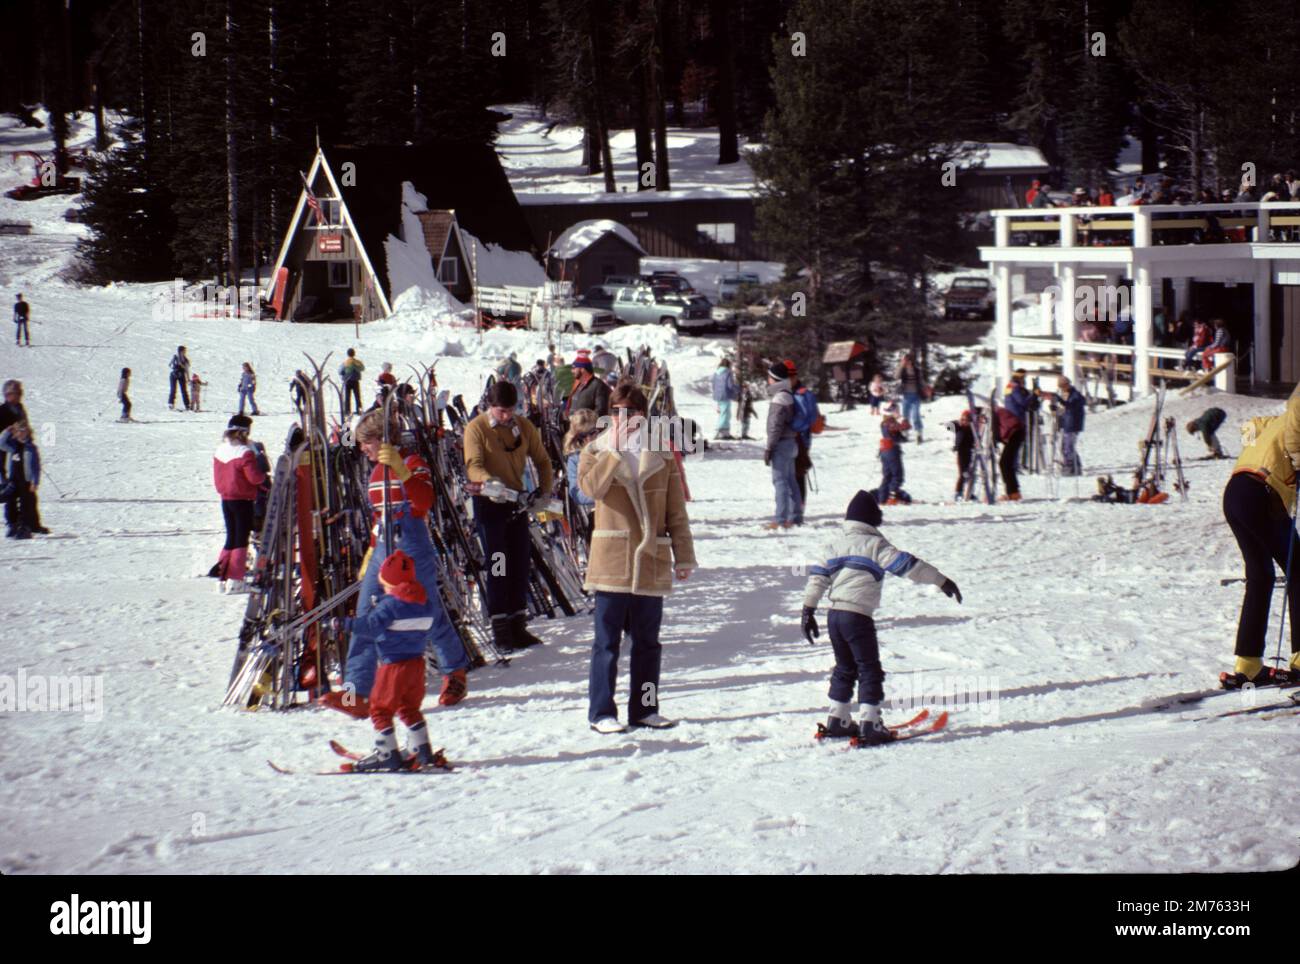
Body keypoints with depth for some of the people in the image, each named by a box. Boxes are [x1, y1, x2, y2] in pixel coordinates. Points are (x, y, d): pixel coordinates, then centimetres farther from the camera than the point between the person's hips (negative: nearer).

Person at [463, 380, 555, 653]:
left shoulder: (524, 427, 4)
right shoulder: (476, 428, -9)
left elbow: (542, 460, 10)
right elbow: (473, 465, -20)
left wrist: (544, 488, -6)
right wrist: (488, 480, -40)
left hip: (517, 500, 5)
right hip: (488, 501, -5)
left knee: (521, 562, 7)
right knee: (498, 563, -5)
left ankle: (518, 625, 16)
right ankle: (500, 628, 0)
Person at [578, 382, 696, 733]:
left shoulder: (662, 456, 8)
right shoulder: (597, 451, 4)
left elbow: (676, 511, 10)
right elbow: (591, 486, -18)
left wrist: (683, 556, 7)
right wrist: (616, 449, -19)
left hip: (652, 561, 2)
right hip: (611, 561, -2)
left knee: (647, 640, 9)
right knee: (608, 639, -1)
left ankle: (644, 708, 18)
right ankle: (601, 711, 4)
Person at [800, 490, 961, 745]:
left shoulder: (835, 542, 12)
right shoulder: (875, 544, -5)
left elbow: (817, 576, 10)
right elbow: (906, 564, -11)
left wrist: (809, 610, 13)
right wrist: (941, 580, -9)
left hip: (834, 614, 6)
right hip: (858, 616, -6)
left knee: (845, 669, 20)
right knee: (870, 670, 1)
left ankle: (837, 721, 24)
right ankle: (869, 726, -5)